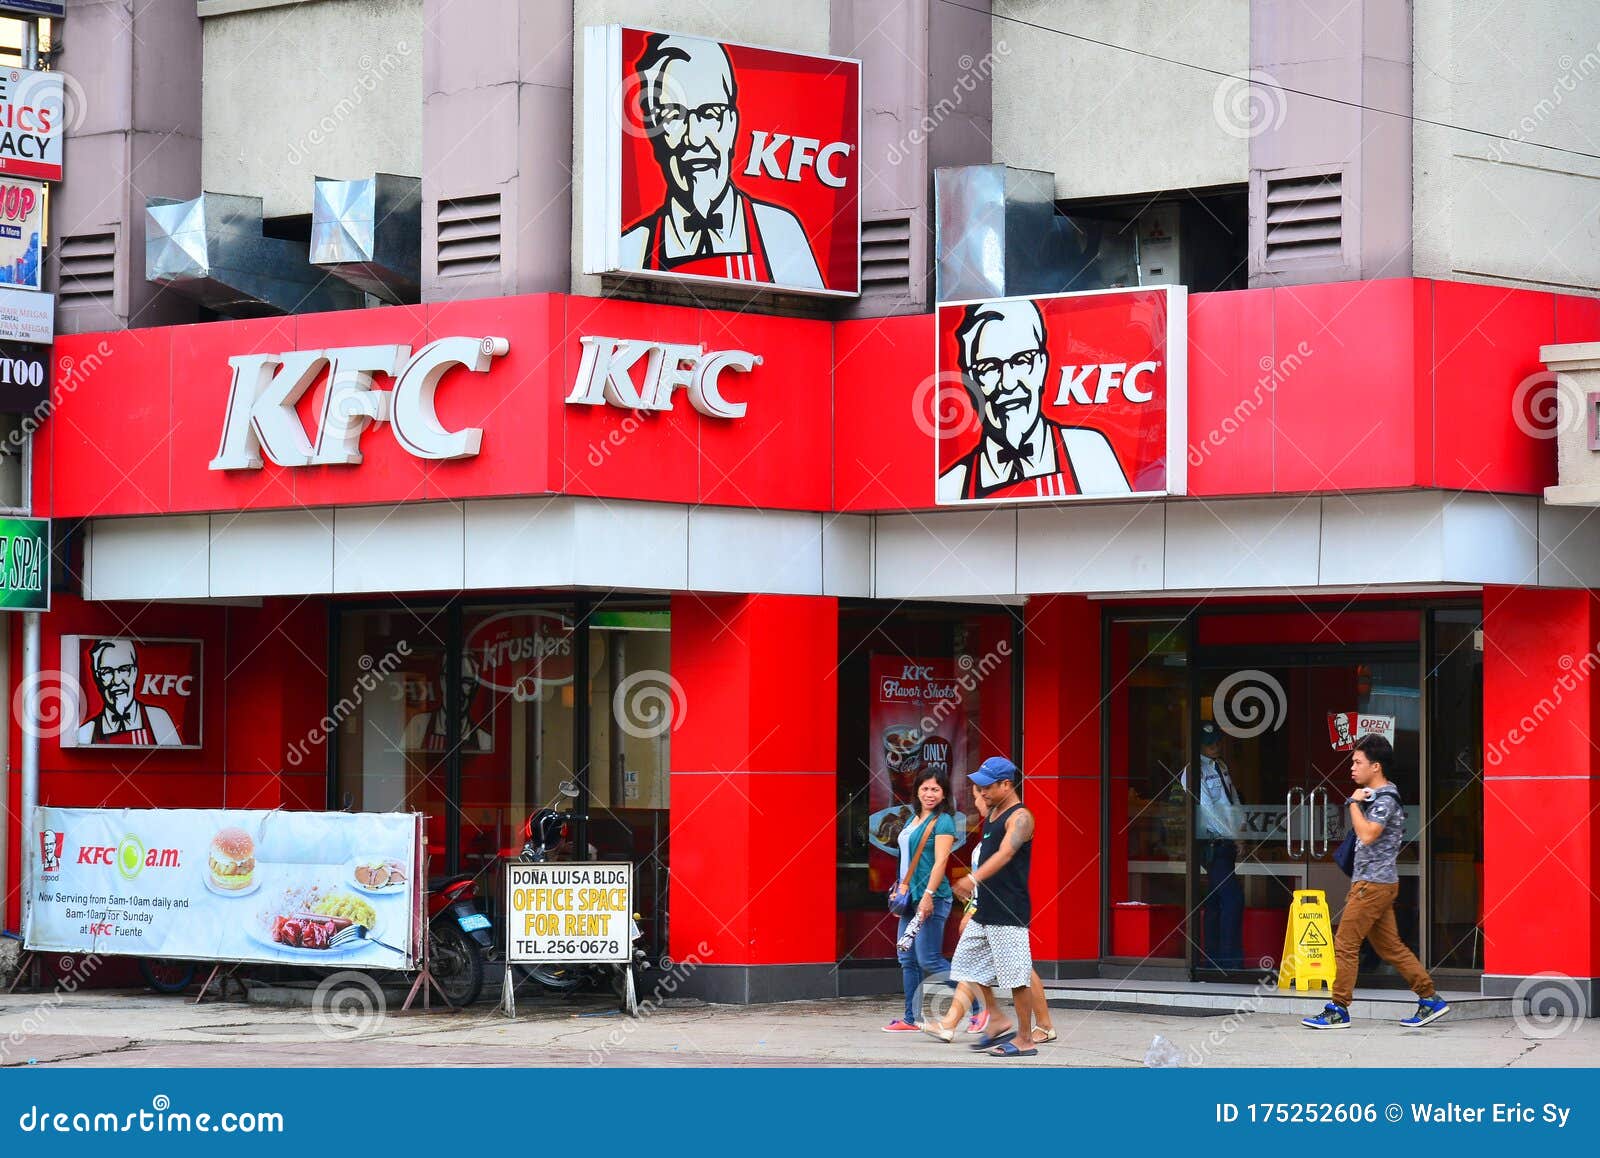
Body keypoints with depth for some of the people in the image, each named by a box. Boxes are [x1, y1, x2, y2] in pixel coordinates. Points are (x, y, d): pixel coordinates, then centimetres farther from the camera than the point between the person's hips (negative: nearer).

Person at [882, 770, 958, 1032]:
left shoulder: (943, 822, -9)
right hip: (911, 899, 9)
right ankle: (912, 1018, 15)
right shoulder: (914, 820, 17)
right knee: (908, 959, 9)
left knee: (929, 960, -10)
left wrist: (928, 895, -24)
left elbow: (940, 861, -17)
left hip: (932, 899, -9)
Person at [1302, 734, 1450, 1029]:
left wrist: (1354, 803, -16)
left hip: (1374, 883, -10)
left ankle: (1338, 1010, -3)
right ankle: (1431, 999, 12)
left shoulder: (1386, 799, -14)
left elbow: (1367, 835, -26)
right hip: (1369, 883, 10)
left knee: (1345, 944, -7)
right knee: (1390, 946, 11)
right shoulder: (1375, 797, 17)